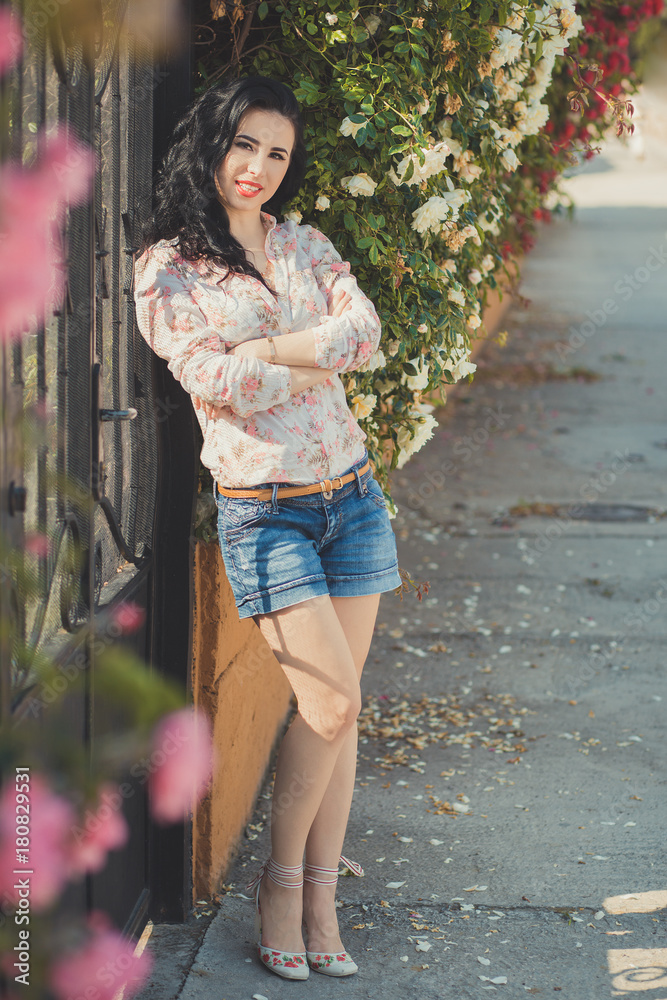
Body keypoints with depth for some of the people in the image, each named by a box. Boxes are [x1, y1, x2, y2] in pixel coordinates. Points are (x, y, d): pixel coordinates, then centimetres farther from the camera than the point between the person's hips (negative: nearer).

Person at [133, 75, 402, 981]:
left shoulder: (309, 249, 12)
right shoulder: (166, 269, -1)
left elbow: (364, 331, -6)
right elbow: (214, 382, -14)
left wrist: (266, 350, -14)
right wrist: (319, 357, -7)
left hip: (349, 494, 5)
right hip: (263, 511, -4)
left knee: (338, 711, 3)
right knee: (333, 703, -12)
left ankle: (321, 896, 12)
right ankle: (281, 878, 7)